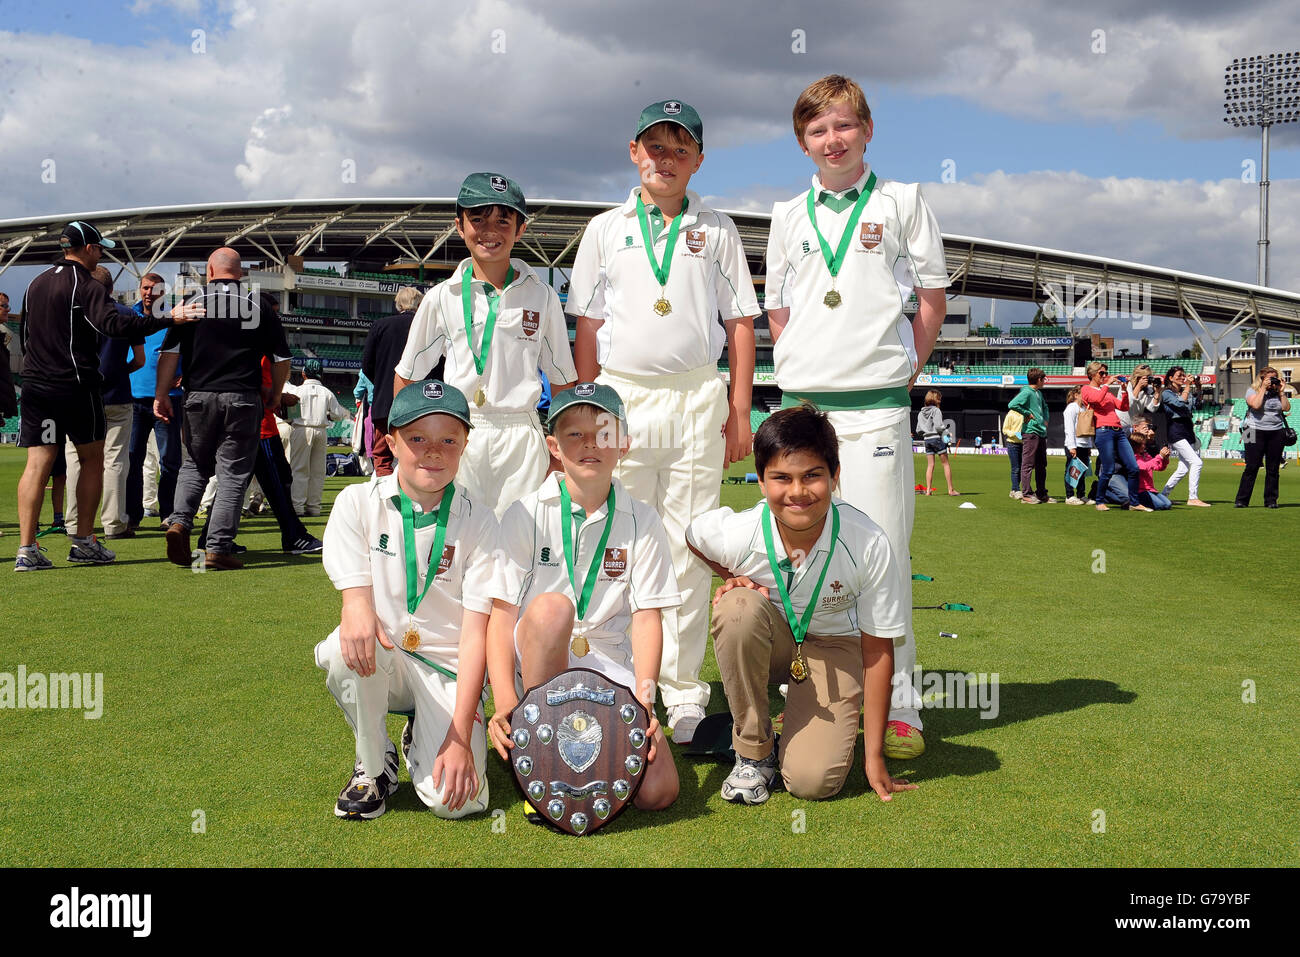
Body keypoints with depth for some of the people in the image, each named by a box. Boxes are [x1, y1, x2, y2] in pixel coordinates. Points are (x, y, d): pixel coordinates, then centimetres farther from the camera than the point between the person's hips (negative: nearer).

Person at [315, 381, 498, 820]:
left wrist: (460, 736, -19)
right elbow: (355, 592, -10)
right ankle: (375, 766, -6)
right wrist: (358, 610, -39)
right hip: (382, 660, 1)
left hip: (448, 668, -1)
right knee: (345, 649, -35)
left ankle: (424, 734, 16)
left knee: (454, 798, -22)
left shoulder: (478, 522, -5)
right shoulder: (358, 502, -2)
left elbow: (475, 634, -10)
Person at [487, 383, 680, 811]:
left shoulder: (642, 523, 4)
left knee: (657, 791, -20)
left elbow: (647, 616, -1)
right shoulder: (525, 515, -1)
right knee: (551, 607, -37)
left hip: (608, 666, 2)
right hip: (534, 662, -1)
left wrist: (644, 700, -16)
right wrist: (505, 701, -20)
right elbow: (501, 612, -6)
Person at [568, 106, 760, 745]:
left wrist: (739, 414, 3)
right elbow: (587, 327, 10)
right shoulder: (606, 230, 12)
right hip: (622, 397, 0)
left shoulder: (717, 232, 12)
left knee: (689, 549, 0)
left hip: (698, 399, 0)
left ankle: (682, 691, 7)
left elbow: (740, 326, 11)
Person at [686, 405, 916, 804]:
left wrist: (875, 757, -14)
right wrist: (732, 578, -15)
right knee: (739, 607, -35)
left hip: (833, 647, -1)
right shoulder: (737, 533, -25)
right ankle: (753, 750, -15)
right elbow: (692, 536, 4)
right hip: (765, 641, 1)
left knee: (814, 781, -23)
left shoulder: (869, 545, -28)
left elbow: (878, 651, -17)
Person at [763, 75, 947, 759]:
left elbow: (932, 298, 9)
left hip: (877, 404, -3)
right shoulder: (789, 216, 14)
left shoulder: (901, 200, 7)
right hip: (802, 401, 3)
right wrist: (802, 364, 7)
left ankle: (898, 707, 2)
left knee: (883, 550, -6)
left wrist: (904, 368, 1)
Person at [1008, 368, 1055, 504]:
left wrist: (1045, 419, 19)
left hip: (1041, 432, 9)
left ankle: (1041, 494, 19)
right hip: (1031, 432, -9)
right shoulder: (1027, 392, -10)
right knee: (1028, 464, -6)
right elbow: (1012, 405, -25)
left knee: (1041, 465, 12)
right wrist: (1027, 413, -17)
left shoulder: (1039, 393, 17)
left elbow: (1044, 406, 37)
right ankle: (1026, 494, -4)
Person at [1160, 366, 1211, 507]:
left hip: (1188, 430, 8)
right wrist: (1188, 386, -13)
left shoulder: (1186, 392, 19)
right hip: (1176, 431, -8)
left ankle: (1162, 495, 14)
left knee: (1183, 468, 6)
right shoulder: (1167, 393, -3)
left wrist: (1198, 388, 5)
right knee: (1196, 462, -18)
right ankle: (1193, 498, -16)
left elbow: (1197, 406, 12)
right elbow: (1181, 403, -18)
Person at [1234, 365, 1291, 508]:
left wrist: (1281, 391, -1)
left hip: (1276, 433, 4)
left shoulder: (1277, 392, 12)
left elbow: (1287, 408, 2)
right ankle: (1241, 500, -2)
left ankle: (1271, 500, 11)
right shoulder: (1252, 391, 1)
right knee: (1252, 467, -6)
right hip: (1256, 432, -4)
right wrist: (1263, 388, -12)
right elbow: (1256, 405, -18)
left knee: (1273, 469, 4)